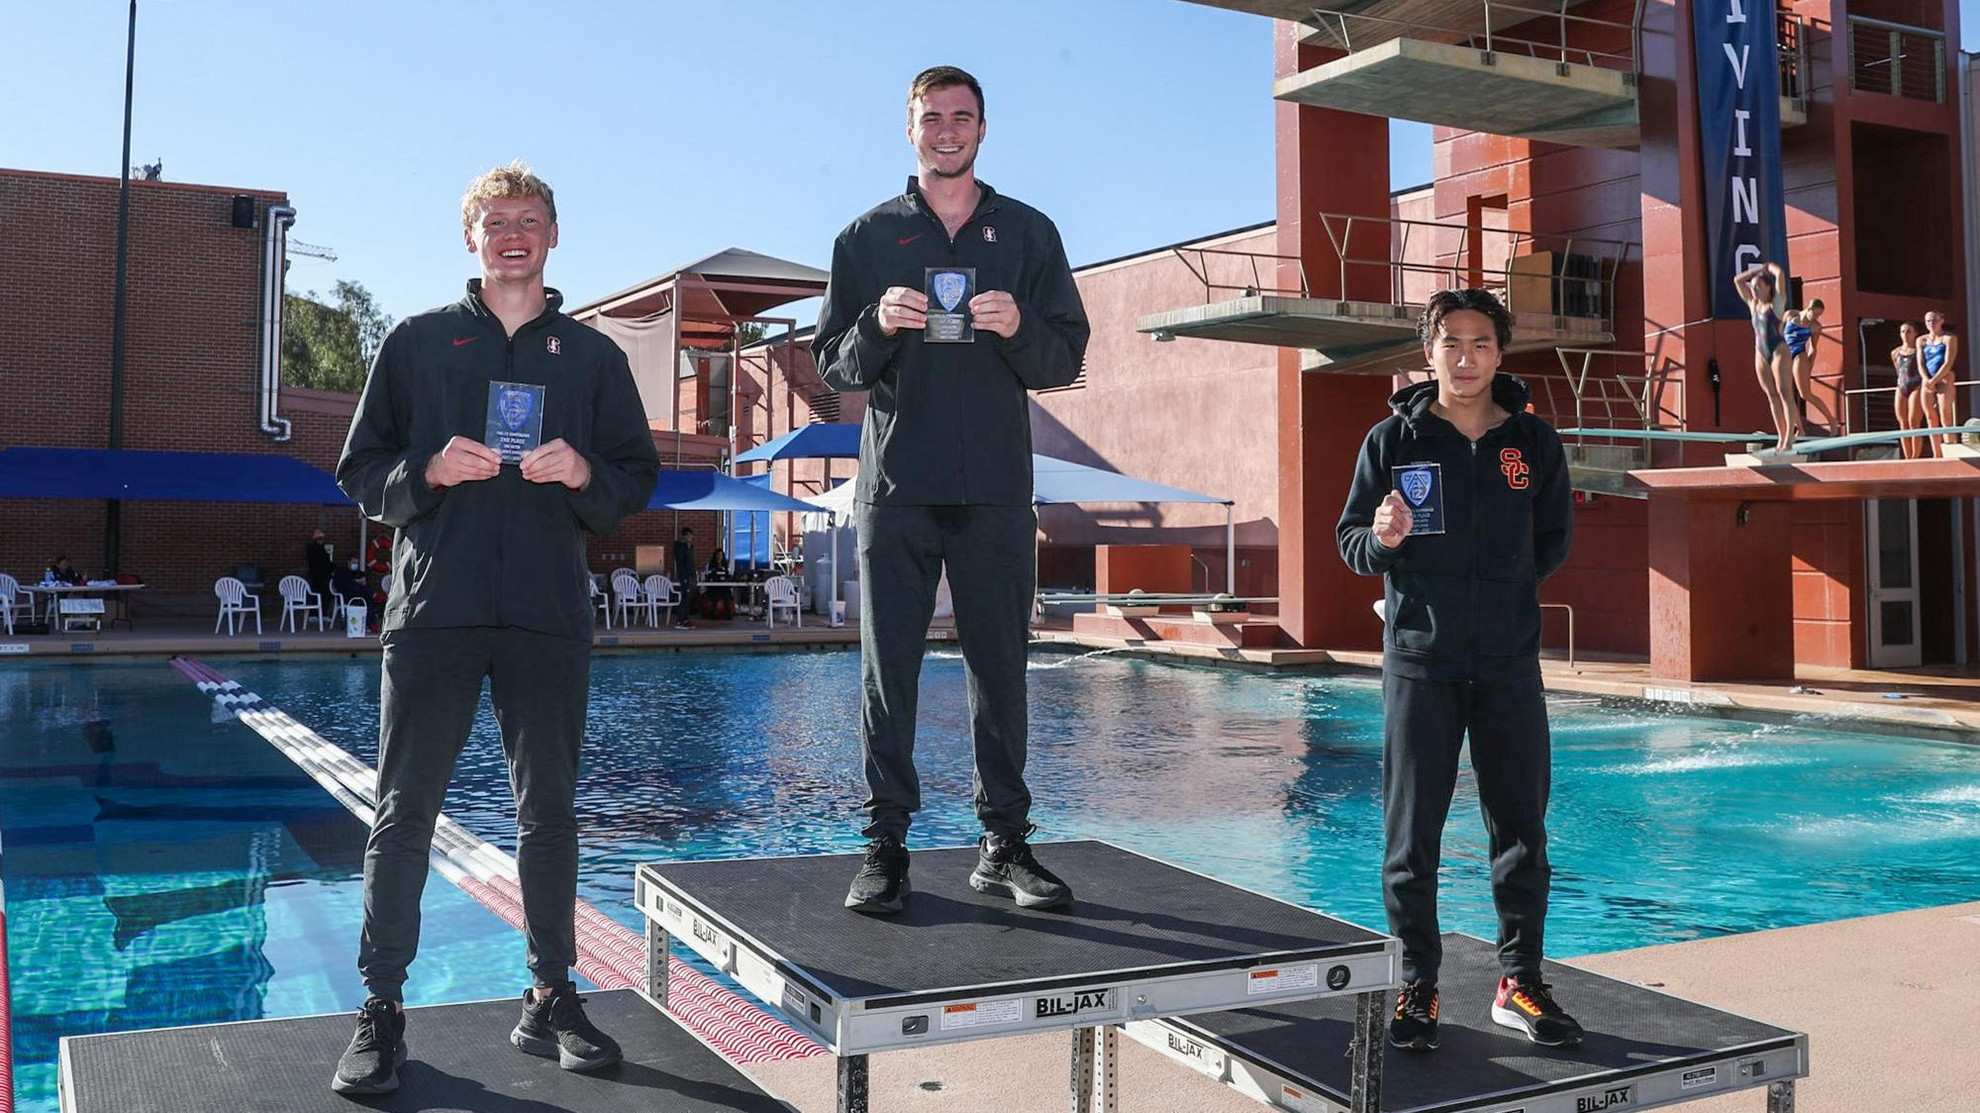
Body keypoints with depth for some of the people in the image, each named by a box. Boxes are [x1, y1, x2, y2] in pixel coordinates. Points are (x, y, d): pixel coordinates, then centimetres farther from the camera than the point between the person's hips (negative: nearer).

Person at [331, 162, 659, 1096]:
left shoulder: (592, 355, 13)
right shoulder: (417, 342, 10)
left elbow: (638, 481, 12)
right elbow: (361, 474, 8)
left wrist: (583, 475, -8)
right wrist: (429, 471, -12)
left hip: (548, 615, 1)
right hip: (433, 610, -1)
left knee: (549, 811, 7)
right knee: (405, 812, 0)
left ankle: (550, 1000, 17)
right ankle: (382, 1010, 10)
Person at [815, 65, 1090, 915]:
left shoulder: (1028, 233, 13)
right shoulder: (868, 236, 12)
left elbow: (1067, 359, 9)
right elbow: (833, 364, 9)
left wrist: (1019, 328, -12)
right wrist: (879, 326, -11)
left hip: (995, 487, 0)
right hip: (895, 486, 0)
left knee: (1000, 669, 2)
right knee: (887, 670, 0)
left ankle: (1004, 844, 9)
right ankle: (886, 845, 7)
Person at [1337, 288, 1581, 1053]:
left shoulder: (1534, 442, 6)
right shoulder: (1393, 439, 0)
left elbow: (1554, 539, 18)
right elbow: (1350, 543, 1)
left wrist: (1507, 587, 7)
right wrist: (1383, 539, -19)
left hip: (1509, 661, 2)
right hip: (1419, 660, -2)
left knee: (1521, 828, 7)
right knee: (1412, 833, 2)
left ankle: (1519, 982, 20)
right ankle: (1416, 986, 13)